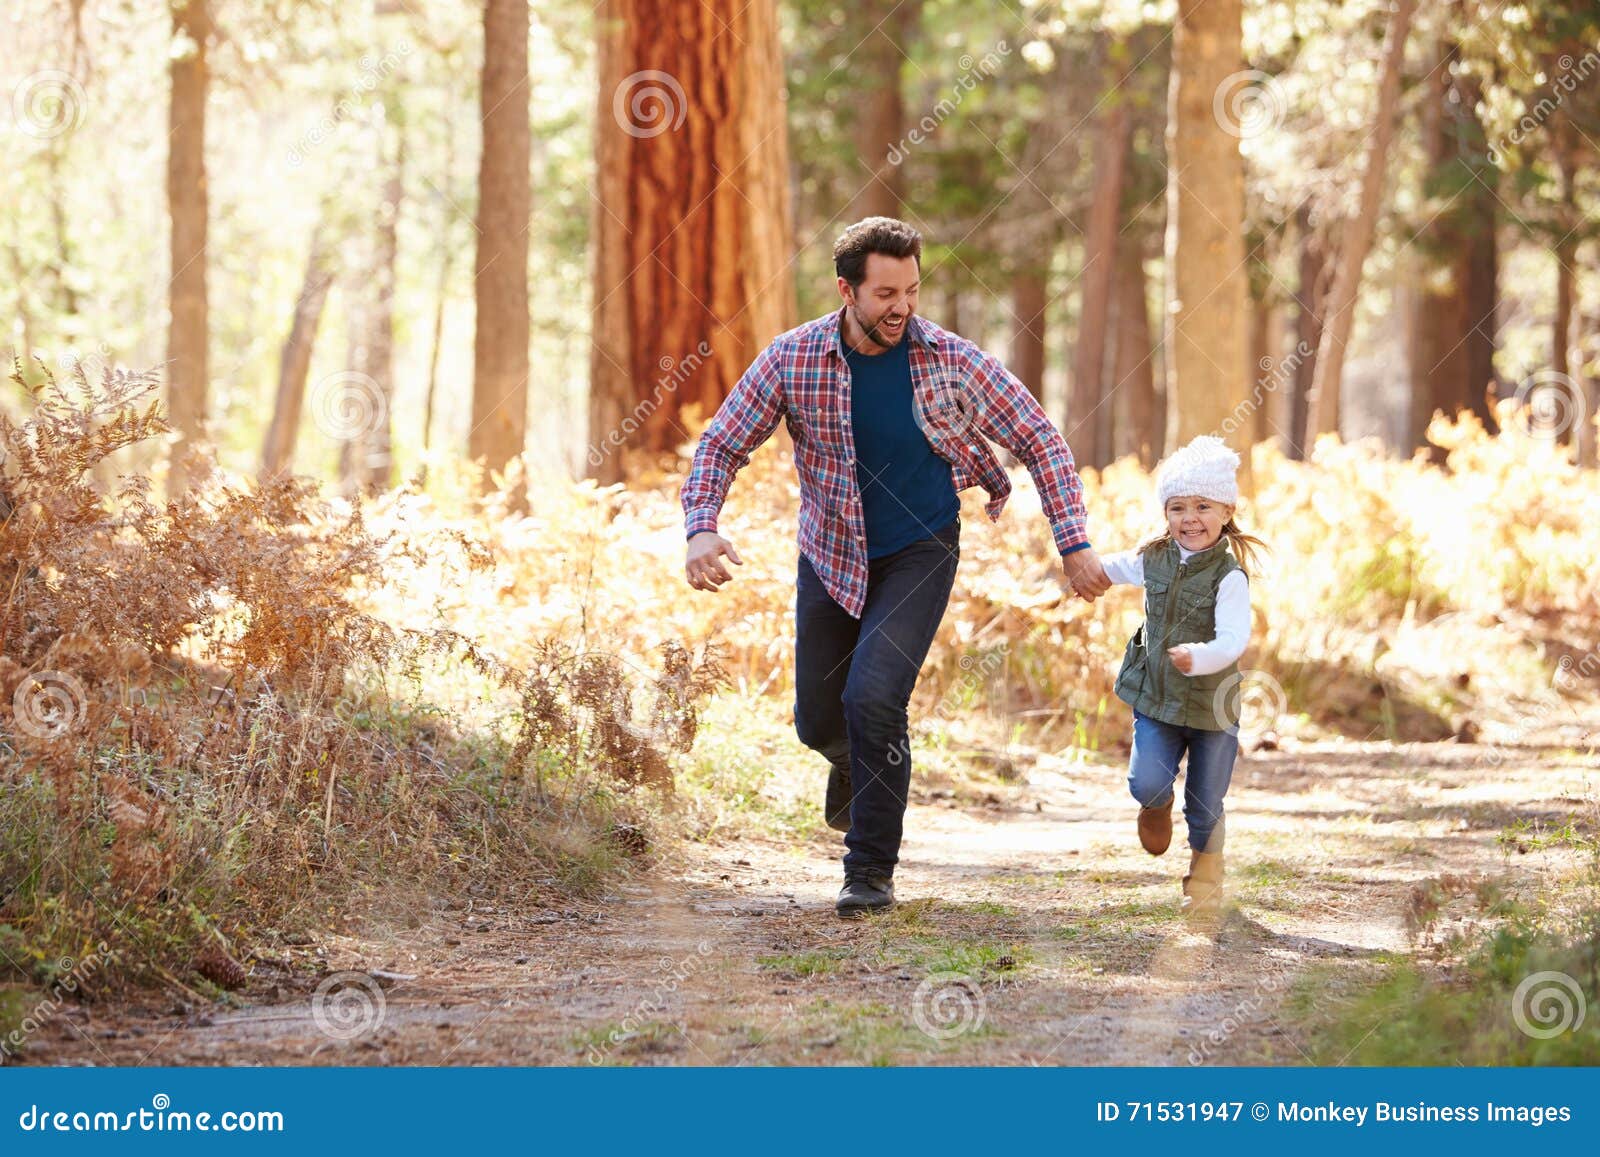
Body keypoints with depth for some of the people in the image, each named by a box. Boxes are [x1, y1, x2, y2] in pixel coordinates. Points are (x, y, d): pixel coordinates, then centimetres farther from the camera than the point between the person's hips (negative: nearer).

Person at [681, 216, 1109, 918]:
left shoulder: (951, 360, -14)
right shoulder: (793, 359, -14)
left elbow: (1038, 440, -5)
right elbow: (720, 446, -7)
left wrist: (1074, 544, -11)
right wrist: (701, 529, -26)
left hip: (920, 552, -2)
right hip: (831, 556, 2)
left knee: (873, 698, -22)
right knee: (819, 721, 11)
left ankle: (871, 872, -7)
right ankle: (853, 763, 51)